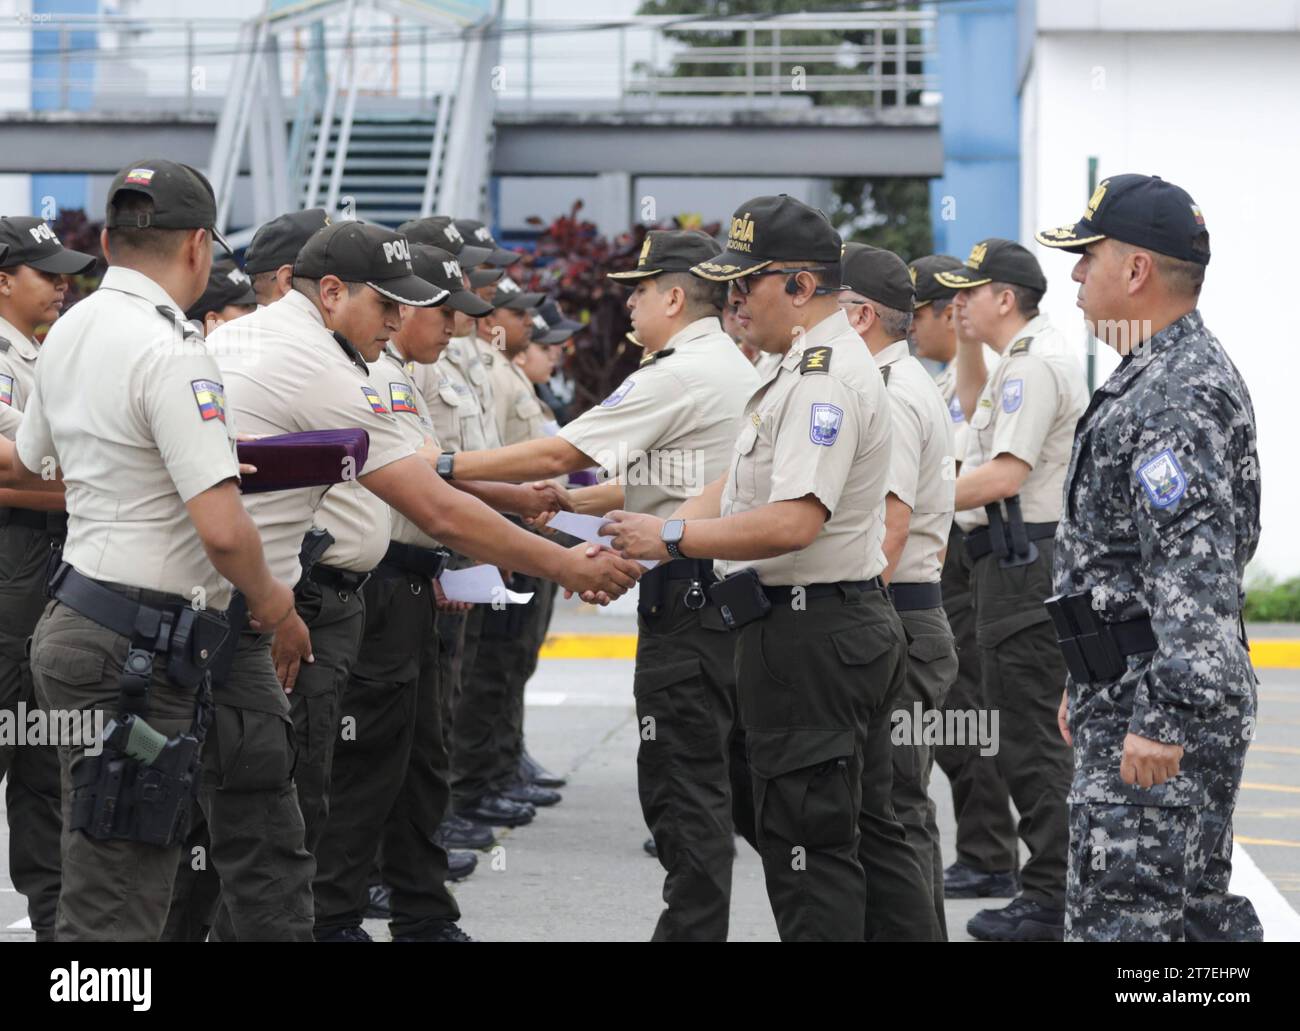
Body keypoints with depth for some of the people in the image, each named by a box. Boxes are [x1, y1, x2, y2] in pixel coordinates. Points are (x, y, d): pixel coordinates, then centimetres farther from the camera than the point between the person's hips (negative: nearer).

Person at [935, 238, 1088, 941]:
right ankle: (1052, 890, 18)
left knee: (1029, 738, -9)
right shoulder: (1024, 362, 19)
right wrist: (968, 344, 27)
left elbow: (1006, 474, -23)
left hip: (1025, 564, -11)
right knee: (1026, 735, 14)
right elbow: (977, 411, 40)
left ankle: (1050, 900, -8)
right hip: (1020, 565, 11)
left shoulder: (1034, 366, -15)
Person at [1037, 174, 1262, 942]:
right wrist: (1088, 686, 28)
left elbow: (1195, 570, -27)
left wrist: (1161, 718, -29)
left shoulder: (1175, 400, -19)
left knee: (1120, 916, -11)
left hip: (1152, 708, -11)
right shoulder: (1167, 374, 18)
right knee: (1198, 907, 15)